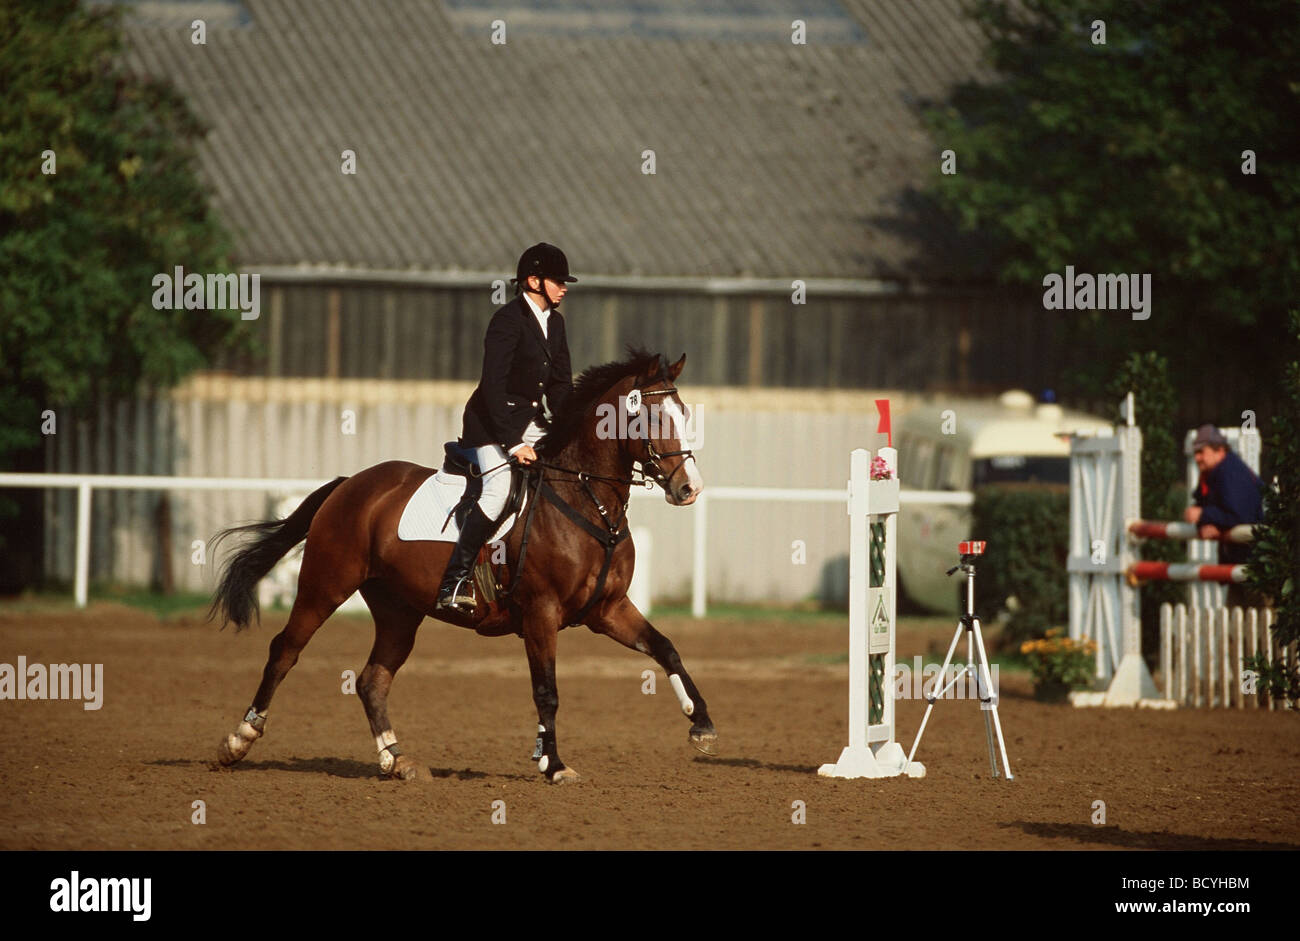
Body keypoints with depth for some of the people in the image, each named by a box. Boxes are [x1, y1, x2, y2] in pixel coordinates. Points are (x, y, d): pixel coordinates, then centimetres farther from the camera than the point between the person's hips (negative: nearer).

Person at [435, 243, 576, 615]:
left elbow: (561, 386, 15)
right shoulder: (507, 321, -17)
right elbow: (494, 388, -23)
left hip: (532, 422, 9)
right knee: (498, 489, -28)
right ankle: (454, 582, -25)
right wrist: (513, 444, -27)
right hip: (492, 426, -9)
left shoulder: (554, 322, 9)